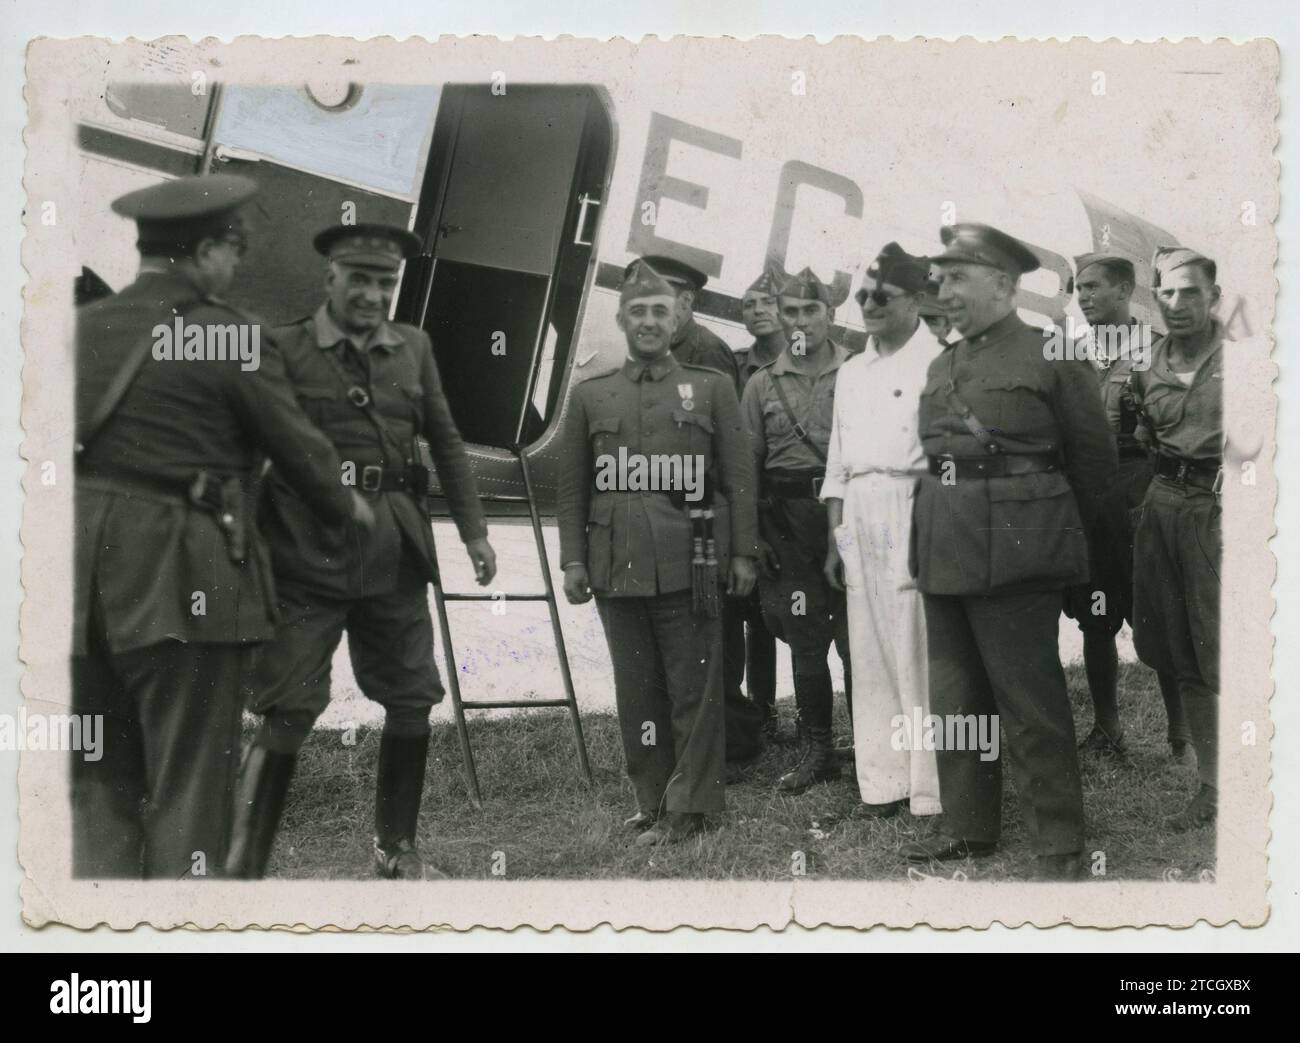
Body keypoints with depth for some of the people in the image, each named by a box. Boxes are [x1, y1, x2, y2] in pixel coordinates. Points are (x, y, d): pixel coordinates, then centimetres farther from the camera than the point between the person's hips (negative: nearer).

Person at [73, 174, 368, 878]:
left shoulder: (85, 328, 9)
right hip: (180, 578, -5)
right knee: (188, 789, 3)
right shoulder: (230, 337, -6)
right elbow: (297, 446, 1)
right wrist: (347, 509, 18)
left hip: (88, 577, 6)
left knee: (100, 781, 15)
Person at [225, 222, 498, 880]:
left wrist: (473, 530, 11)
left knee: (412, 702, 11)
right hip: (308, 558, -5)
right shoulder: (283, 349, -4)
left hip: (395, 557, 5)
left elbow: (446, 441, 14)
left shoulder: (413, 347, 10)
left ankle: (395, 849, 28)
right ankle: (244, 867, 6)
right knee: (288, 714, -5)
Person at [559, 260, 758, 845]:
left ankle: (689, 806, 9)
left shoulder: (711, 388, 9)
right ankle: (651, 801, 17)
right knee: (636, 691, 7)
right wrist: (573, 560, 4)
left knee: (694, 689, 0)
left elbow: (738, 478, 6)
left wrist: (742, 554, 0)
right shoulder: (590, 396, 12)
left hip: (689, 565, -2)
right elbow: (573, 487, 11)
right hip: (618, 569, 2)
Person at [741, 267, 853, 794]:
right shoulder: (762, 384, 9)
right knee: (804, 641, 8)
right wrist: (750, 537, 1)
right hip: (790, 523, 2)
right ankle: (816, 750, 18)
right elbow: (747, 464, 8)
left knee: (856, 638, -1)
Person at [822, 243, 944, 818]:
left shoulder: (938, 364, -3)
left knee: (919, 651, -6)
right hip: (859, 516, 7)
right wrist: (833, 540, 15)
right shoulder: (851, 372, 18)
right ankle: (881, 781, 15)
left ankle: (930, 790, 1)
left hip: (914, 507, -6)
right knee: (868, 651, 7)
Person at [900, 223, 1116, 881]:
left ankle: (1059, 844, 10)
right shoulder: (941, 368, 14)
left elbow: (1094, 461, 3)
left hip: (1013, 556, -7)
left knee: (1031, 705, -2)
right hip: (944, 553, 7)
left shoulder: (1053, 358, -4)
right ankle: (968, 827, 26)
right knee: (955, 701, 13)